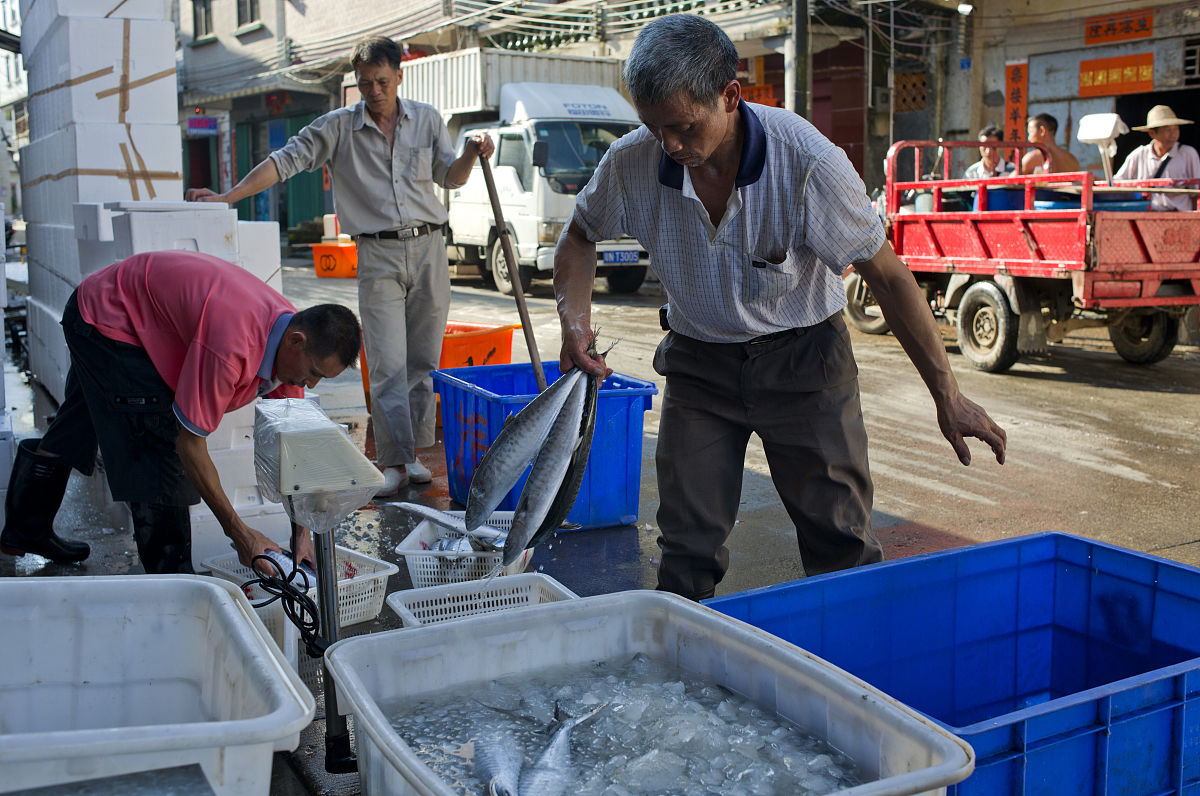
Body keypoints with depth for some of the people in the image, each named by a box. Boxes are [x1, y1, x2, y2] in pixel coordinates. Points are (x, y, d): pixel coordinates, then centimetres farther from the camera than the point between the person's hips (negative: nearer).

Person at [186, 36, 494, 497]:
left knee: (423, 359, 6)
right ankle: (394, 462, -4)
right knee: (387, 364, -8)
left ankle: (413, 450, 17)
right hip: (377, 256, -2)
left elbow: (450, 178, 14)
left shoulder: (426, 120, 10)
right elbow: (285, 161, -2)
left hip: (428, 248, 2)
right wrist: (226, 197, -9)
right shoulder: (337, 127, 3)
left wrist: (472, 155, -7)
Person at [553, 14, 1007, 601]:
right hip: (699, 360, 2)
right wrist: (576, 321, -13)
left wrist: (947, 396, -15)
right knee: (688, 544, 2)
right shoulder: (632, 163, -16)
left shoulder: (808, 162, -25)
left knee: (840, 539, 2)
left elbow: (886, 273, -16)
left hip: (803, 357, -2)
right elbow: (580, 236, 5)